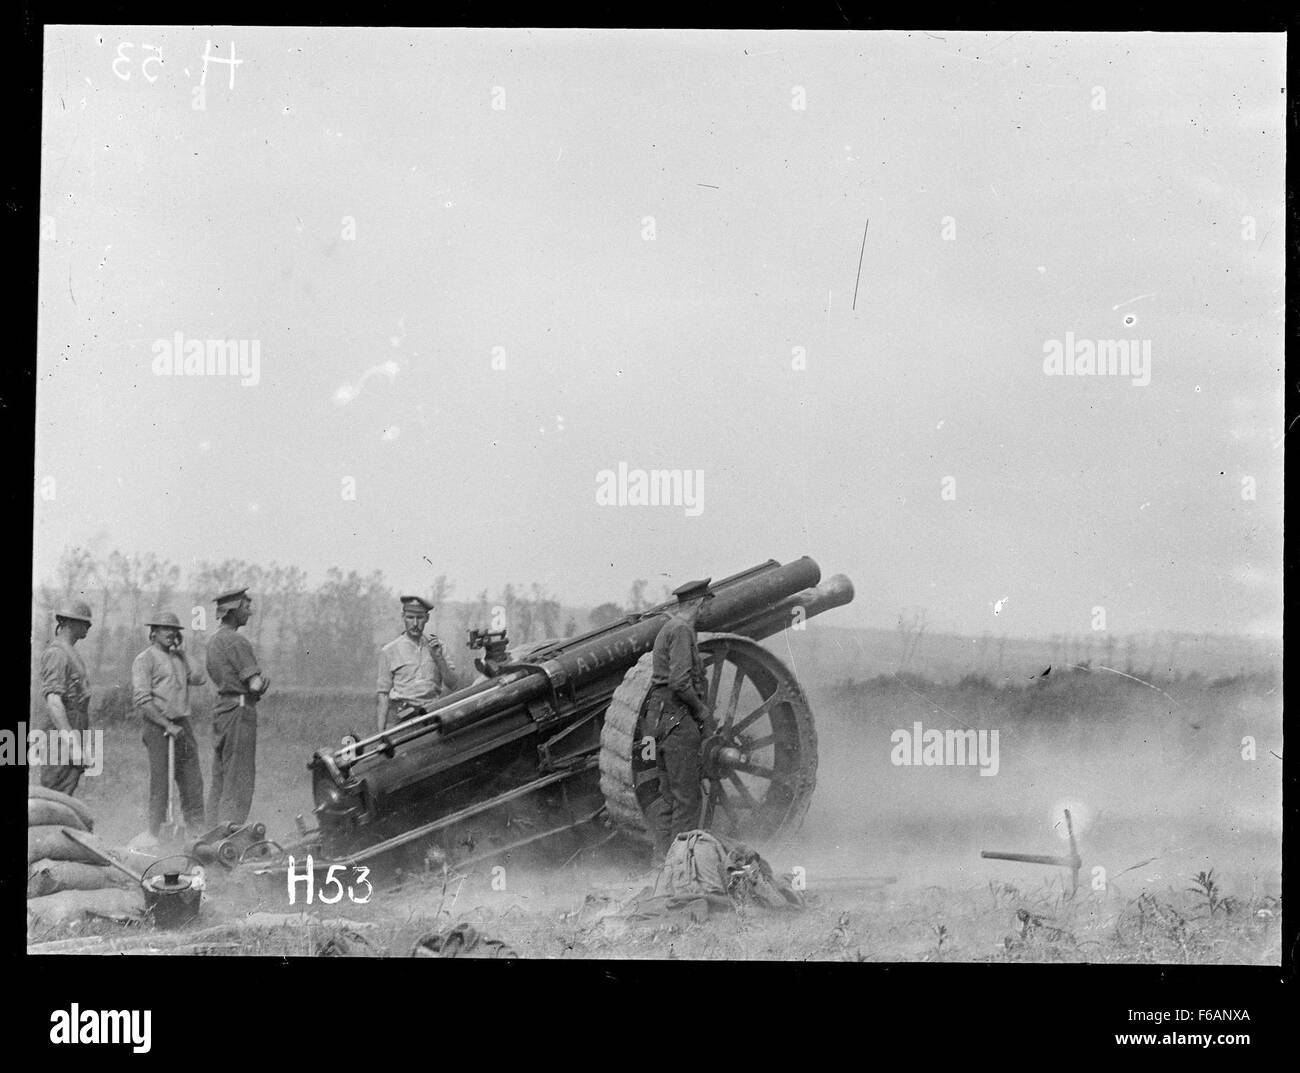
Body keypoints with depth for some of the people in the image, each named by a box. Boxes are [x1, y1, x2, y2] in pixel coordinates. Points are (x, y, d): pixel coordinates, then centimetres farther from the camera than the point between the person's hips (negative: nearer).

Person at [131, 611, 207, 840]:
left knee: (192, 779, 6)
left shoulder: (179, 658, 18)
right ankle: (156, 833, 0)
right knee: (160, 780, -6)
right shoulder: (145, 660, -4)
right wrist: (168, 726, -16)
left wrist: (183, 653, 4)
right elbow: (142, 700, -12)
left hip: (182, 724, 7)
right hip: (158, 727, -7)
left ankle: (197, 828, 13)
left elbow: (200, 678, 5)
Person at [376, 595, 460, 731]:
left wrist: (438, 657, -6)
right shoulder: (389, 651, 5)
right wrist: (381, 731, -3)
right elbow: (383, 694, 4)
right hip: (402, 718, -3)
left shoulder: (436, 646, 13)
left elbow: (452, 684, 8)